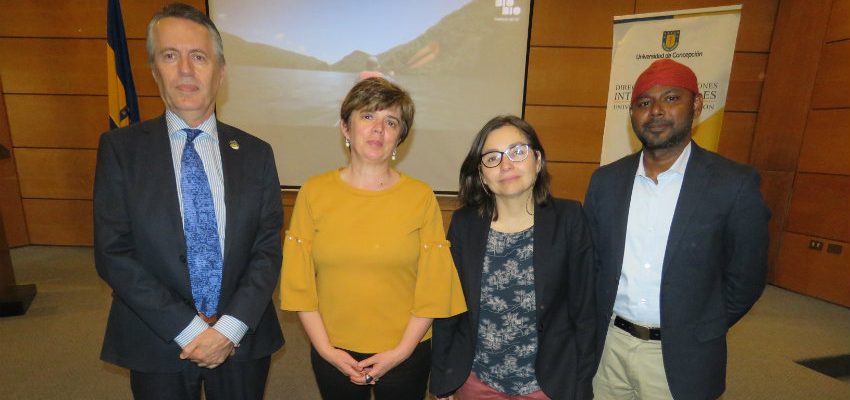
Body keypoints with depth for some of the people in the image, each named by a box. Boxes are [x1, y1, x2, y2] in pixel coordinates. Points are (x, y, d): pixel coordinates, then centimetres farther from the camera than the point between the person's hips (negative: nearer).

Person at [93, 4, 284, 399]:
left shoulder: (256, 153, -2)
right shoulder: (120, 148, -4)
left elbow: (268, 249, -4)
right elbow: (112, 253, -9)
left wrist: (230, 327, -14)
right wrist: (188, 328, -14)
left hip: (243, 341, 1)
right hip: (157, 345, -1)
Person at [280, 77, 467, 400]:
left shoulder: (421, 197, -8)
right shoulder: (314, 192, -5)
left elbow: (434, 287, -7)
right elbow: (299, 282, -2)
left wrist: (401, 351, -9)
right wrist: (325, 349, -6)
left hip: (405, 353, -1)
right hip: (333, 354, 1)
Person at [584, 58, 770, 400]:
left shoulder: (736, 184, -11)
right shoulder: (606, 180, -2)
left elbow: (744, 281, -3)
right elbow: (592, 264, 5)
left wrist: (696, 334, 3)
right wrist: (601, 327, 4)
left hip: (681, 358, -2)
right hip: (609, 347, 3)